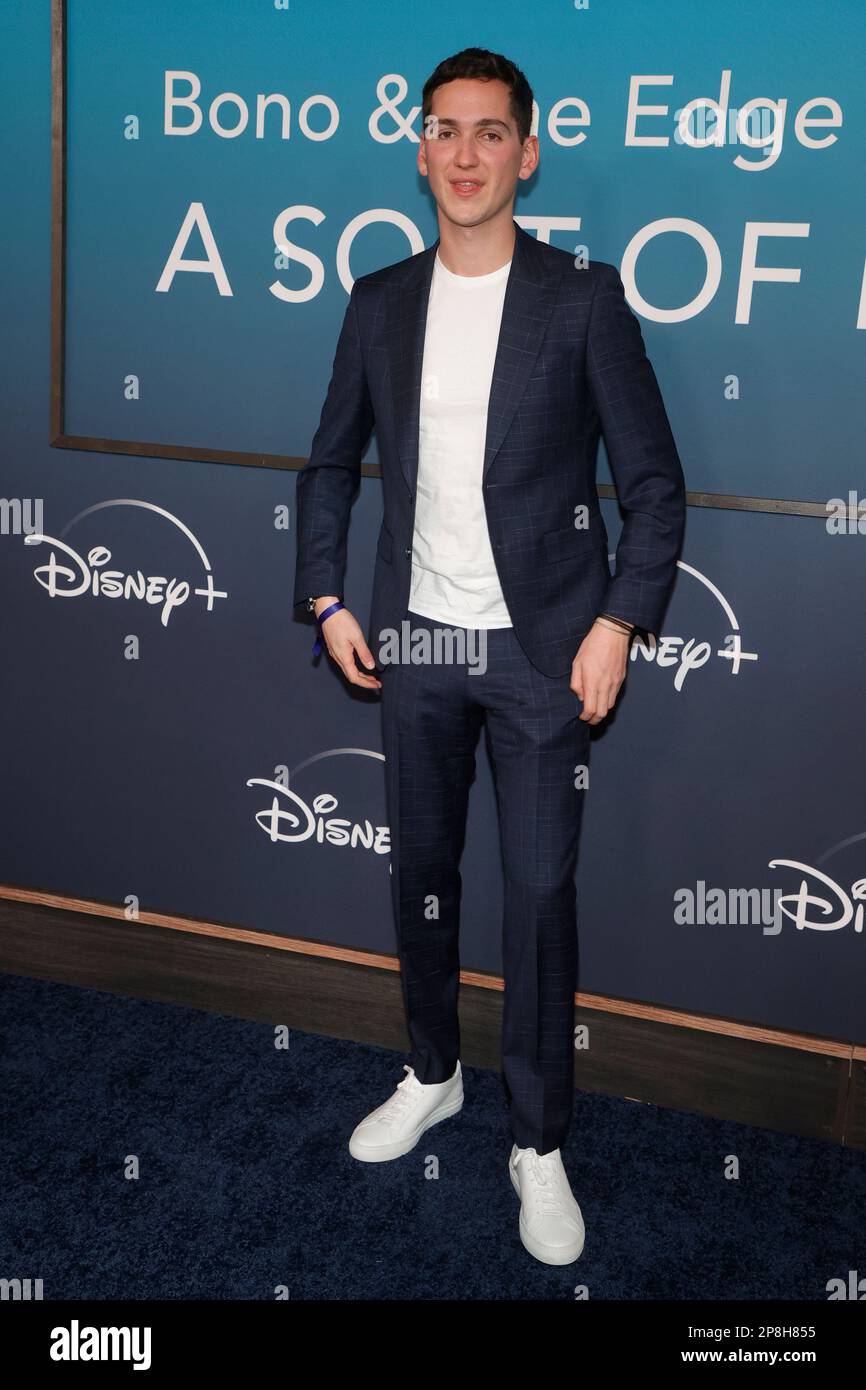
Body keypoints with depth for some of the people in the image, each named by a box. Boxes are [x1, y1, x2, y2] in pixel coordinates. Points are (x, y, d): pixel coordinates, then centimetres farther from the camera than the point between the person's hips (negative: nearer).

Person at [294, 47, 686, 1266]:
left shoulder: (583, 299, -5)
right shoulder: (380, 303, 5)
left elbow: (653, 480, -4)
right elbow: (332, 462, 14)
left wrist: (620, 621, -13)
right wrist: (326, 599, 5)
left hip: (541, 650, -3)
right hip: (414, 642, 4)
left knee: (541, 894, 1)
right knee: (420, 870, 15)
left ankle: (540, 1144, 19)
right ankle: (433, 1073, 37)